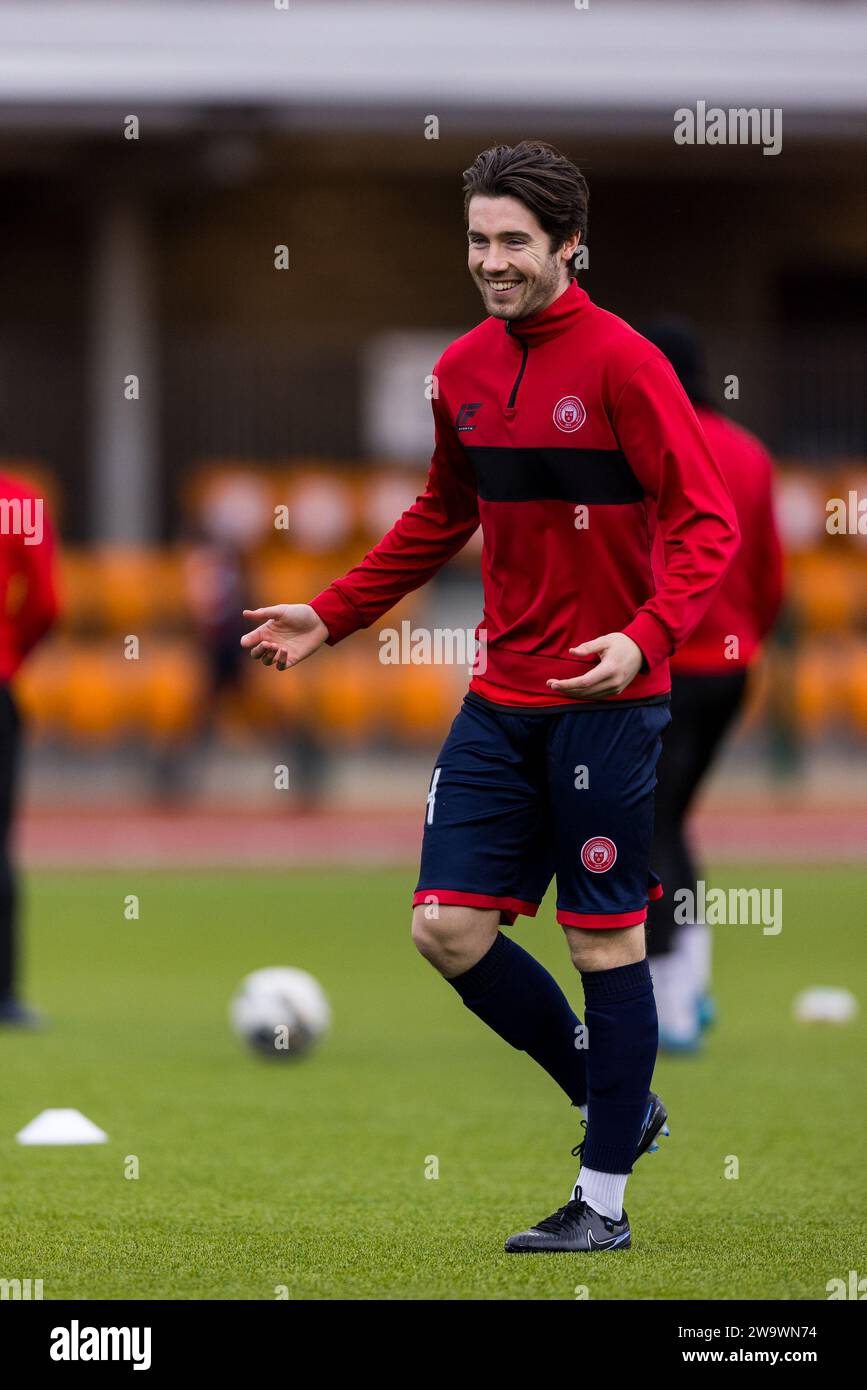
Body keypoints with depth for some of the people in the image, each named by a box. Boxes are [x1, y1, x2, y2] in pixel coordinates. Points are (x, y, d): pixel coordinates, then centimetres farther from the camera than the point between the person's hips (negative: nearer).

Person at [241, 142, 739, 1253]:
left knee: (606, 942, -1)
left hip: (606, 699, -7)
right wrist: (332, 614, 20)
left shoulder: (621, 364, -12)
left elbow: (707, 523, -15)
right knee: (448, 927, 2)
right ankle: (615, 1101, 22)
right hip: (501, 701, 7)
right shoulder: (462, 370, 9)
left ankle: (604, 1202, 9)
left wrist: (644, 636, -30)